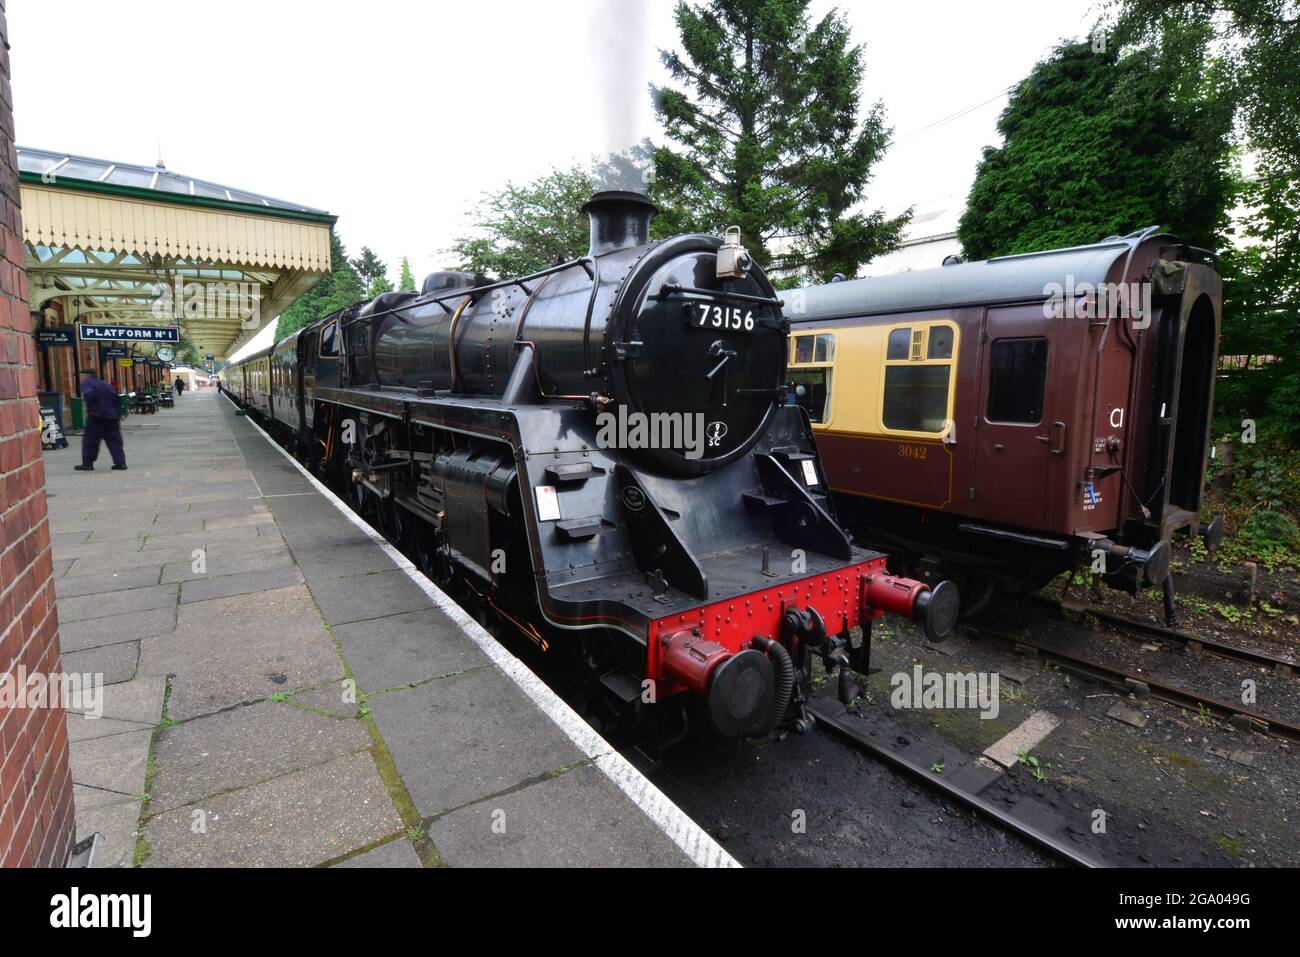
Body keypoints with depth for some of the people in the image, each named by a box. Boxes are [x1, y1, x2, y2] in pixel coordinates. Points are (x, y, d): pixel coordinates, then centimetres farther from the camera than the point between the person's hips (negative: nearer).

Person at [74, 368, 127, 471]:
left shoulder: (87, 383, -2)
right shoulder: (106, 385, 19)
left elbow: (88, 394, -23)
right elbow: (117, 400, 18)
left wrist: (90, 410, -16)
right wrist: (118, 414, 19)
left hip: (97, 416, -6)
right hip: (113, 416, 6)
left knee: (90, 440, 5)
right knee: (114, 440, 5)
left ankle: (87, 463, 9)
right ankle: (120, 463, -3)